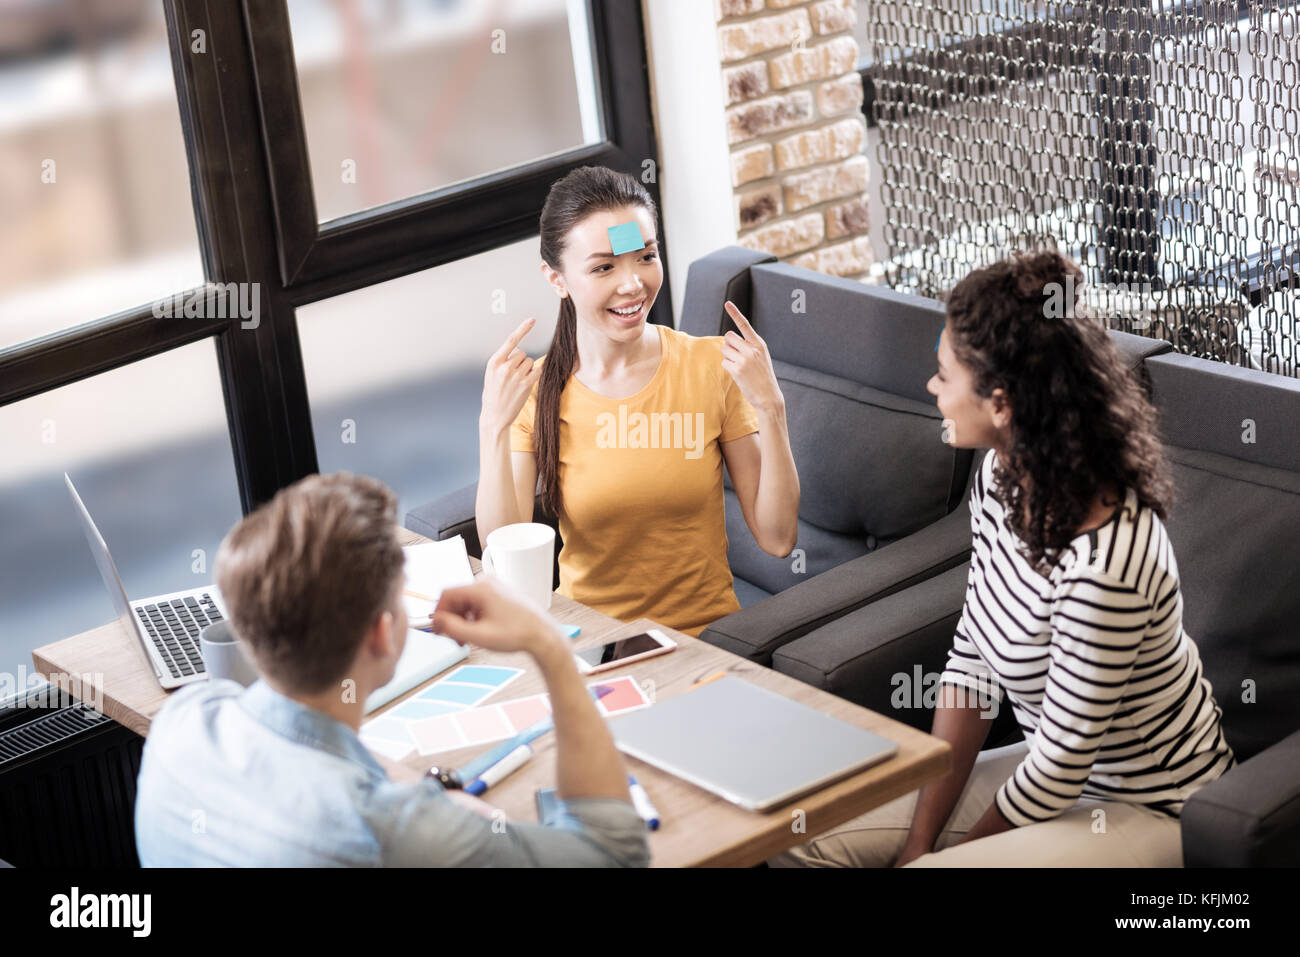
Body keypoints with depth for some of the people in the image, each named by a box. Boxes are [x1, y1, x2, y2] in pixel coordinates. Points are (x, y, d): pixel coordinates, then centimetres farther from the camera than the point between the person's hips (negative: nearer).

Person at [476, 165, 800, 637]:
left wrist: (770, 408, -14)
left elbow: (777, 539, -4)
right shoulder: (532, 391, -2)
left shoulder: (712, 366, -2)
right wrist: (493, 428, -18)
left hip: (706, 633, -1)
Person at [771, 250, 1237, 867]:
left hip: (1148, 812, -8)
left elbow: (1060, 768, -24)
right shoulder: (1002, 478, -7)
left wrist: (948, 853, -9)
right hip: (1061, 767, 8)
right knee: (804, 843, -1)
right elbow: (971, 660, -1)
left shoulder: (1101, 563, -33)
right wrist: (919, 839, -4)